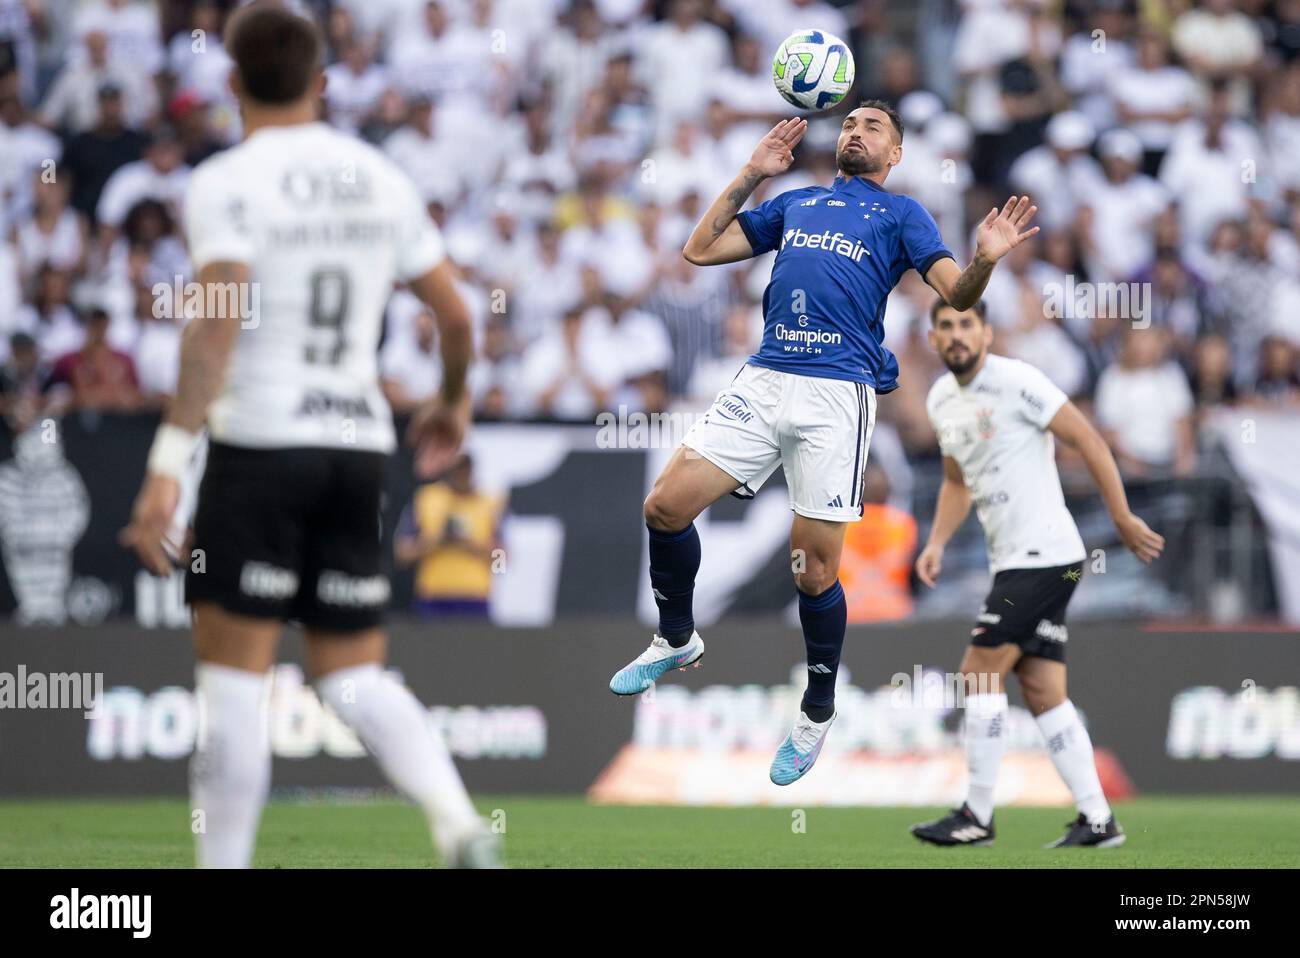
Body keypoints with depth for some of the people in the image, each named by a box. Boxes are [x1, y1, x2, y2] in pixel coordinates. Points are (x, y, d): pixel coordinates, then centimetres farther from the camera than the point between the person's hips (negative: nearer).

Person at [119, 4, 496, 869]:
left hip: (260, 442, -5)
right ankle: (460, 823, -13)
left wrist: (169, 464, -21)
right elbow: (456, 314, 13)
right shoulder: (382, 180, 10)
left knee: (233, 677, 0)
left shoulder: (228, 183, -7)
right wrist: (454, 402, 33)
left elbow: (217, 326, -18)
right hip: (360, 442, 5)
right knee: (356, 675, 9)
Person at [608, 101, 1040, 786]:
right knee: (666, 506, -6)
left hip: (837, 394, -4)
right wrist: (750, 175, 17)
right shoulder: (794, 203, 25)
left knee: (814, 570, -5)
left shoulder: (900, 214, 14)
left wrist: (984, 261, -20)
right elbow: (700, 250, 22)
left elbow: (956, 293, 2)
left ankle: (818, 711, 15)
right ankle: (677, 639, 20)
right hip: (762, 381, 4)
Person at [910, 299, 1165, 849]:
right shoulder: (940, 401, 13)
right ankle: (1097, 820, 7)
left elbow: (1088, 441, -12)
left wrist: (1123, 520, -13)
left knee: (979, 674, -9)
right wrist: (937, 544, 11)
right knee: (1044, 694, 5)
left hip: (1043, 554, -8)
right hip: (1012, 559, 8)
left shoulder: (1015, 382, -13)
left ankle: (977, 817, -3)